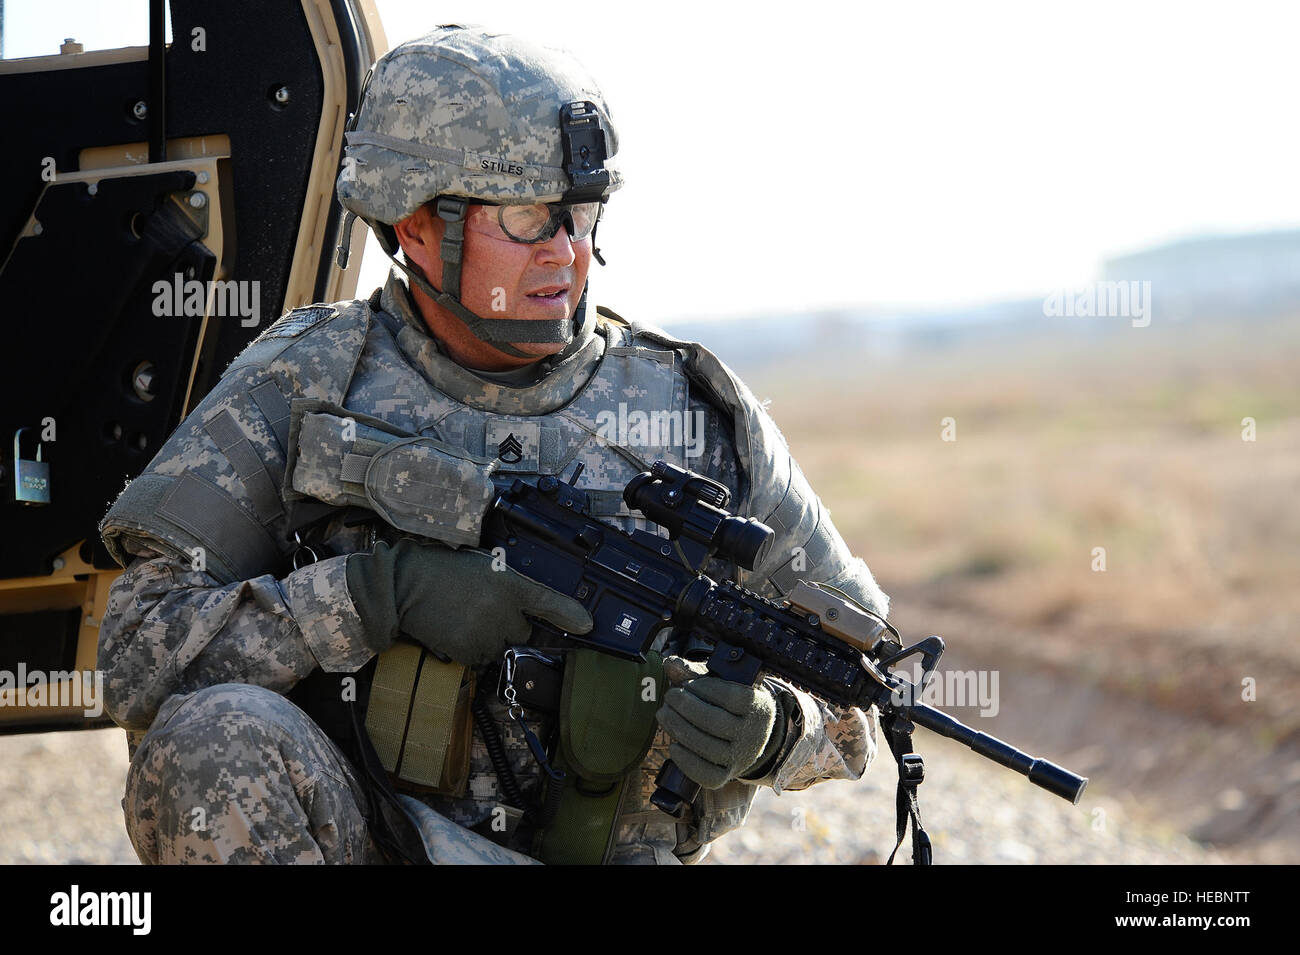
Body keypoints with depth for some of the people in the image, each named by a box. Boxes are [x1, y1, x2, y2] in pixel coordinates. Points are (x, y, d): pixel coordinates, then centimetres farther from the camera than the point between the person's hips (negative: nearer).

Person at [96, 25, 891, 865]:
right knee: (216, 737, -32)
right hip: (355, 834, 1)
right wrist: (379, 593, -19)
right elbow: (139, 657, -7)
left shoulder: (701, 415, 4)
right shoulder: (300, 385, 0)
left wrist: (768, 729, -14)